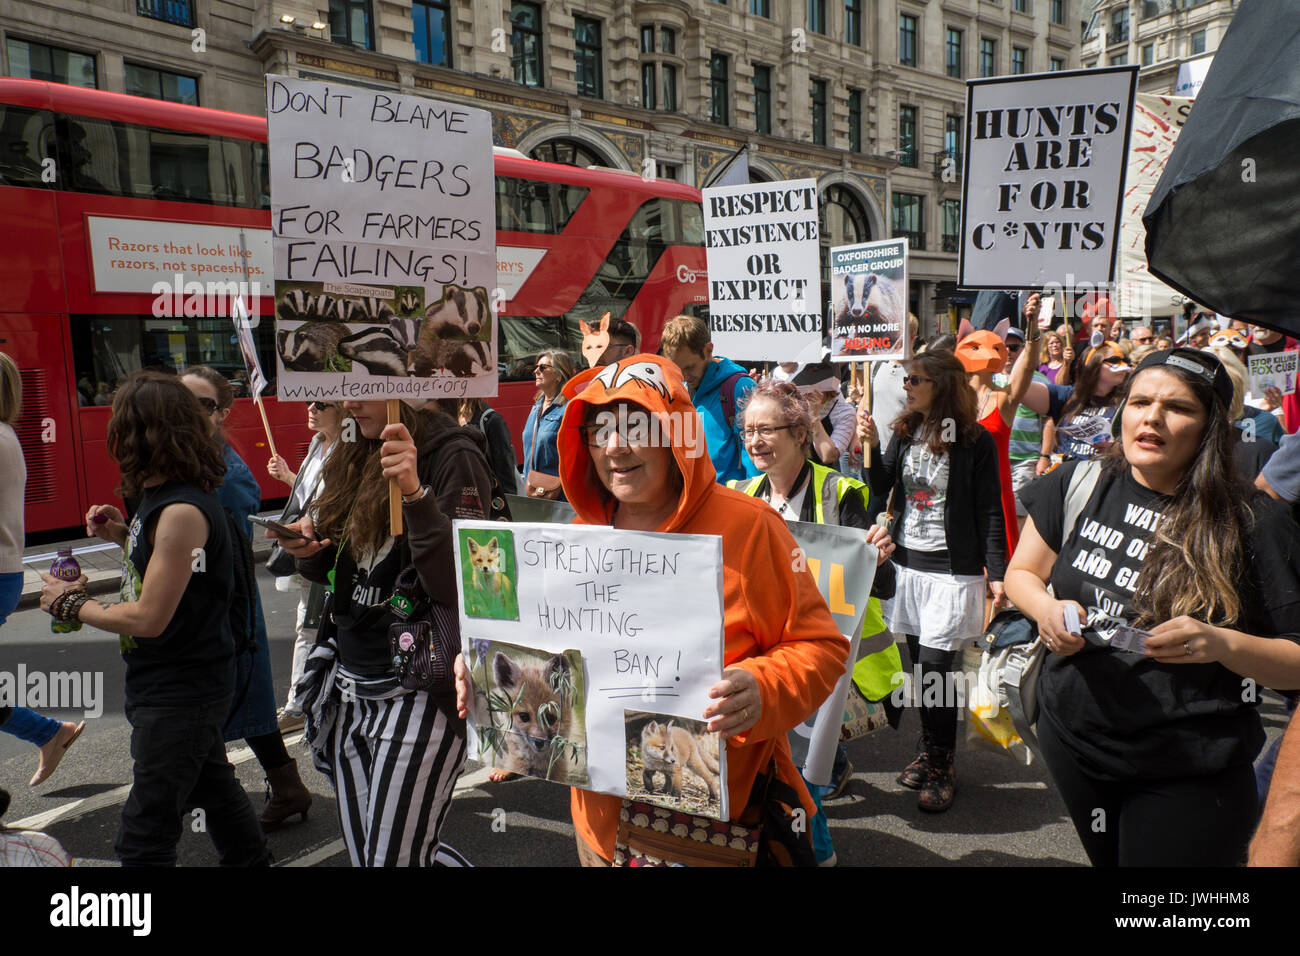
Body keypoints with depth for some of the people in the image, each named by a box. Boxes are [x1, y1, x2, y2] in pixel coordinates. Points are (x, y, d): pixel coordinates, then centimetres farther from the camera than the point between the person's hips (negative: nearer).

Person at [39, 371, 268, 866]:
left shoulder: (182, 511, -25)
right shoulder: (167, 497, 6)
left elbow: (149, 618, -24)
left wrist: (73, 605, -9)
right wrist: (125, 536, 4)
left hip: (179, 694, -10)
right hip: (191, 682, 10)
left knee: (143, 839, -1)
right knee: (212, 784, 26)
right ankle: (249, 858, 44)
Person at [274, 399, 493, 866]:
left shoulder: (453, 456, -12)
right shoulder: (355, 456, 11)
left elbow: (459, 584, -21)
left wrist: (414, 492, -31)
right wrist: (310, 551, -2)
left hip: (418, 697, -8)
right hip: (349, 691, 8)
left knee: (394, 858, -3)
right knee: (363, 854, 16)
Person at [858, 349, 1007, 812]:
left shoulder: (975, 441, -7)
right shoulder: (905, 433, 7)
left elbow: (990, 512, -5)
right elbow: (880, 491, 4)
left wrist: (997, 573, -7)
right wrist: (870, 448, -10)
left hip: (952, 570, -5)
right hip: (906, 564, 5)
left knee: (934, 668, -4)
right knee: (919, 664, 13)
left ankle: (941, 768, 12)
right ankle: (930, 751, 30)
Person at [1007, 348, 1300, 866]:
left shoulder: (1254, 525, -12)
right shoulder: (1078, 486, -4)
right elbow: (1021, 572, 8)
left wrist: (1223, 644, -26)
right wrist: (1046, 609, -13)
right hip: (1072, 741, 4)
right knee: (1105, 857, 24)